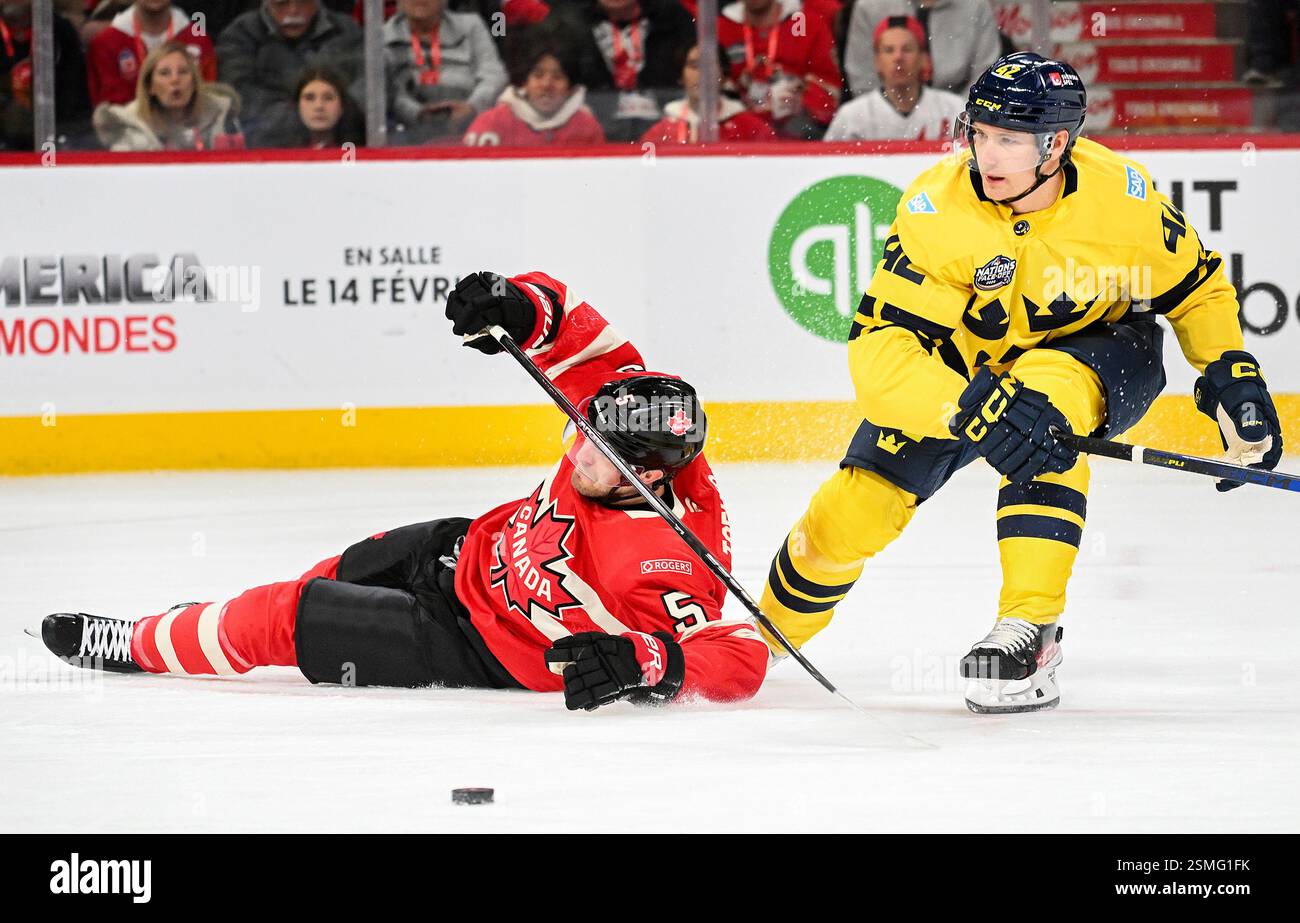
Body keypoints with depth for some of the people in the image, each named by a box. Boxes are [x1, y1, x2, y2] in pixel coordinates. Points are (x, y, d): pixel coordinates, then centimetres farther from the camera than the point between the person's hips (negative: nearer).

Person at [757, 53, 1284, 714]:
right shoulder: (937, 210, -29)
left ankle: (1031, 633, -34)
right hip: (961, 368, 1)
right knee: (853, 509, -7)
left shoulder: (1122, 194, -24)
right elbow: (879, 345, -35)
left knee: (1041, 396, -37)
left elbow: (1195, 286, -3)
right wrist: (969, 407, -49)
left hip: (1098, 349, -1)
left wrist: (1232, 373, -12)